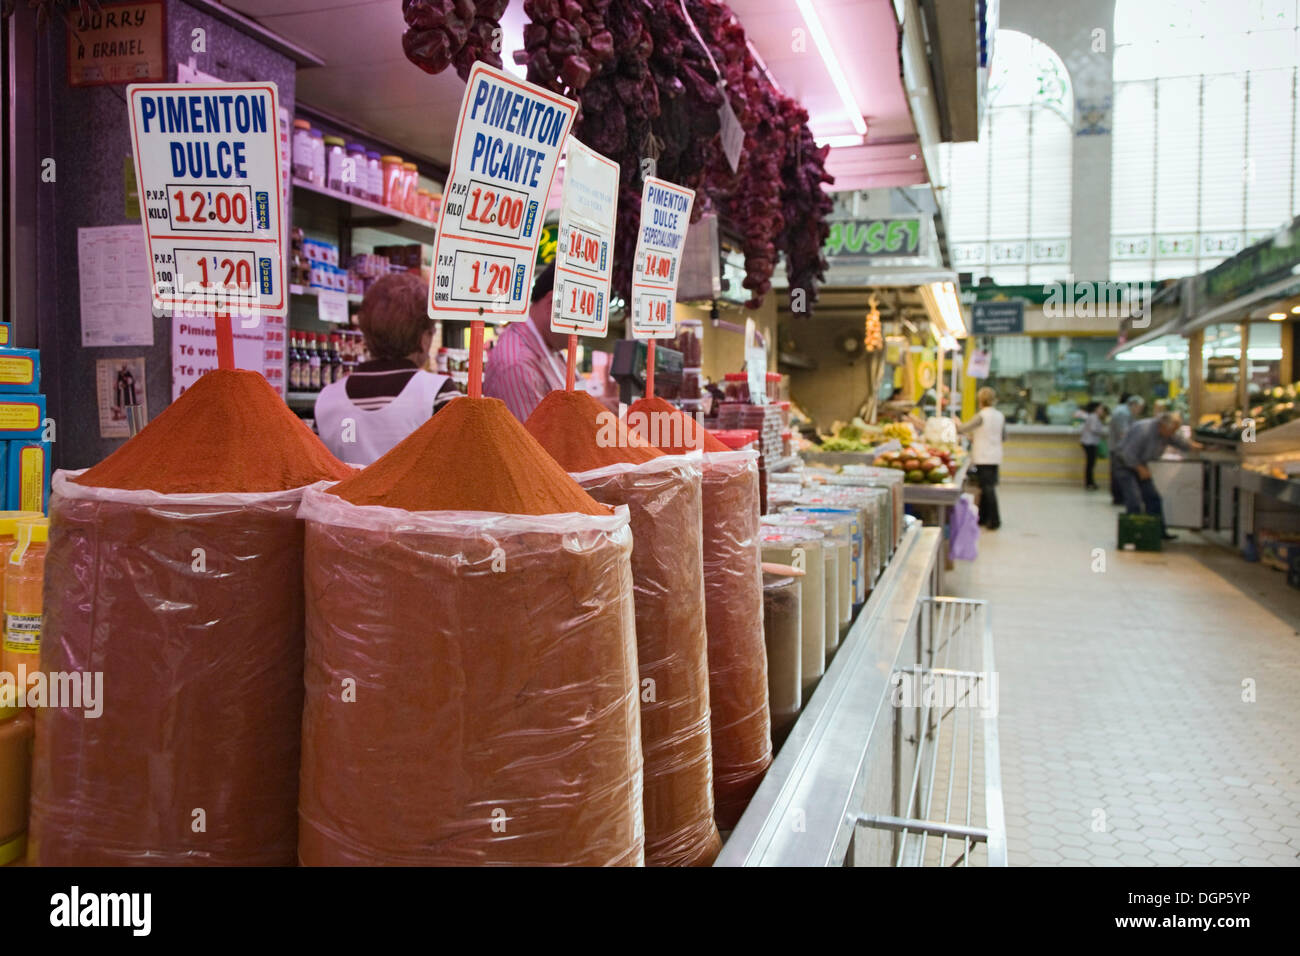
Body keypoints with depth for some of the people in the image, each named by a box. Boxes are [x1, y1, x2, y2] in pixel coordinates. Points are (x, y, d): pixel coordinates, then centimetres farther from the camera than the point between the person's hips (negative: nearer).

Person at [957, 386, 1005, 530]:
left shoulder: (981, 416, -13)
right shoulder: (1000, 416, 7)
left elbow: (963, 429, -12)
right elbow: (1004, 437, 15)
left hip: (983, 458, -7)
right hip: (995, 457, 7)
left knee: (988, 487, -4)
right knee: (987, 487, 13)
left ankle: (994, 521, -3)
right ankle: (983, 518, 21)